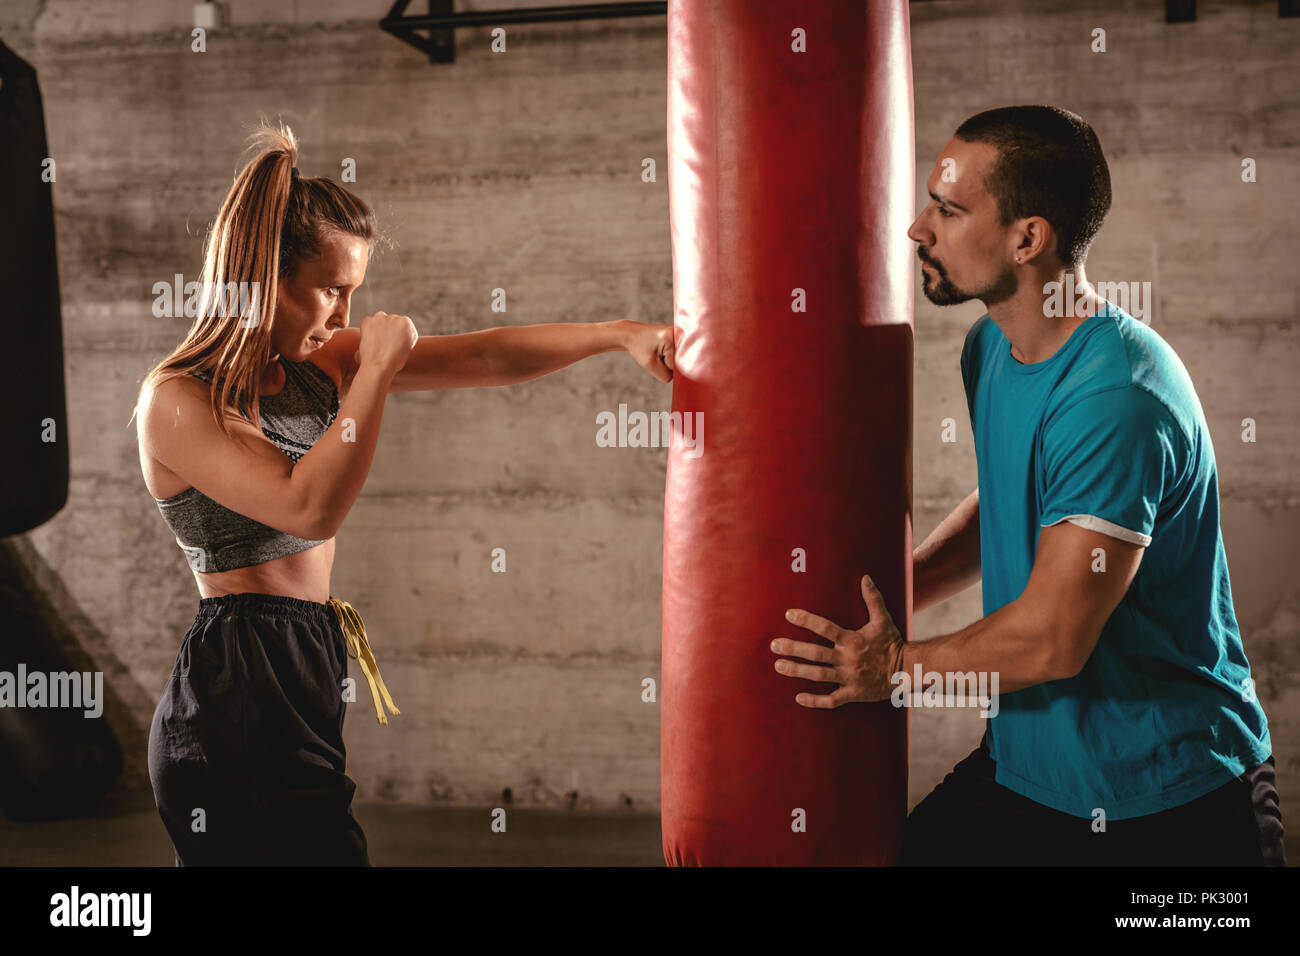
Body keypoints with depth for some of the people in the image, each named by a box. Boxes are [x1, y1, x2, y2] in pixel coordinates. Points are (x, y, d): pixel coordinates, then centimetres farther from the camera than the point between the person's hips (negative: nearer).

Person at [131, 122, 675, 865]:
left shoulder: (319, 365, 10)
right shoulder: (178, 401, -12)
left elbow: (485, 358, 9)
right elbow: (310, 507, -24)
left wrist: (617, 334, 3)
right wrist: (378, 369, -17)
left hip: (299, 682, 8)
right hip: (242, 698, -8)